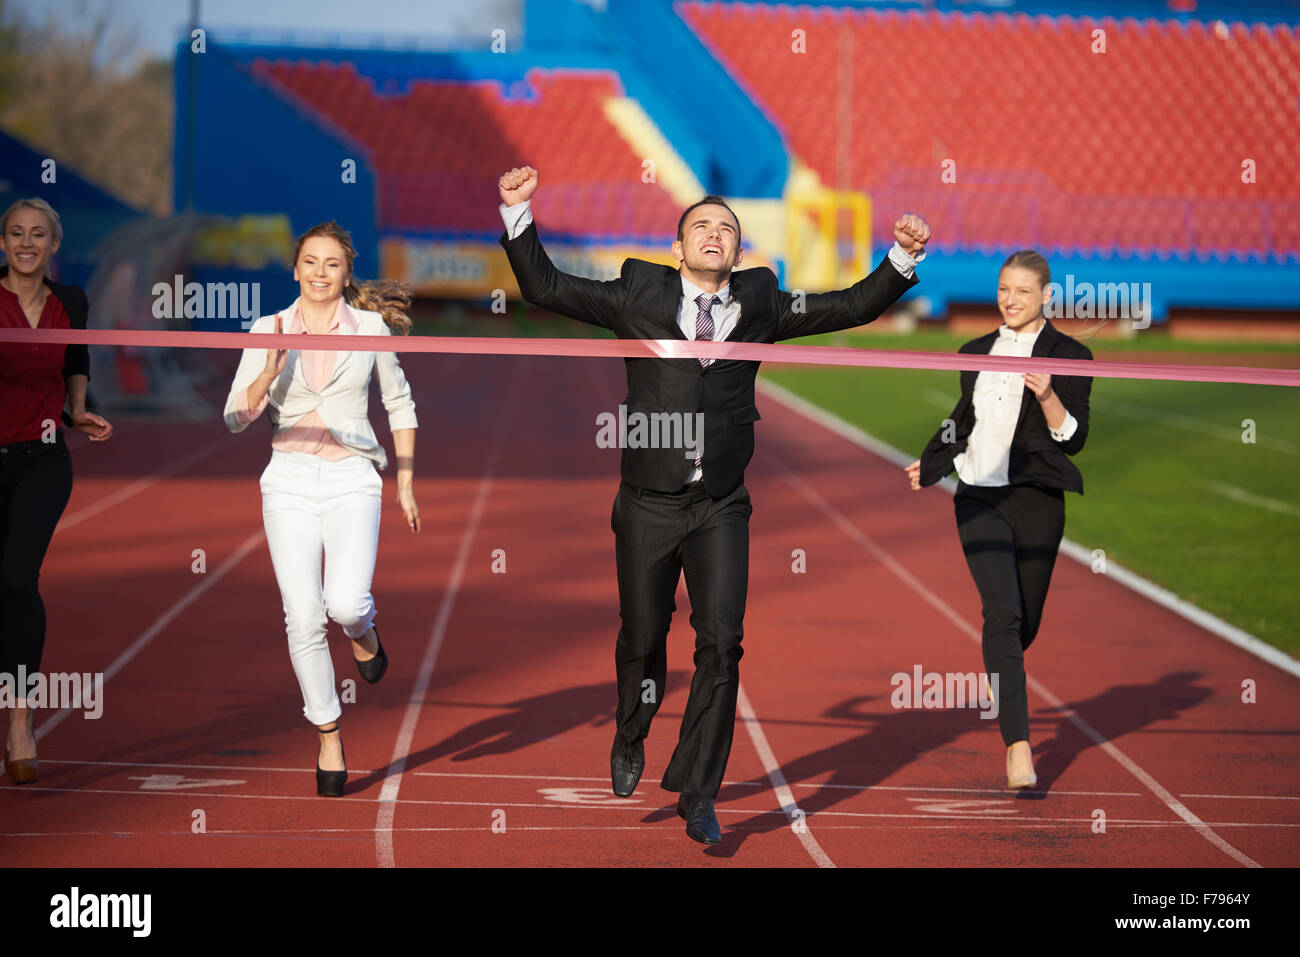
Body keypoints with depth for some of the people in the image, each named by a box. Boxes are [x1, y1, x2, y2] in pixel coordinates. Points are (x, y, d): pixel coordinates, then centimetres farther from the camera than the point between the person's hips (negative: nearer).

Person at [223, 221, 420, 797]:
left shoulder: (370, 326, 2)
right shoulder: (268, 331, 2)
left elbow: (400, 404, 13)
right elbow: (237, 417, -2)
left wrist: (407, 483, 11)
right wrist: (270, 371, -20)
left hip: (352, 481, -1)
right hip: (289, 483, 1)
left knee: (346, 603, -23)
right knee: (303, 620, -6)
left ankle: (363, 631, 16)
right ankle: (329, 740, 10)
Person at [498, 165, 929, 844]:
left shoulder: (760, 304, 5)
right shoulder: (637, 295, 1)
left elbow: (852, 308, 7)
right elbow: (545, 287, 2)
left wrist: (902, 258, -7)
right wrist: (518, 213, -8)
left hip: (722, 510, 1)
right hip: (648, 506, -1)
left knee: (721, 644, -8)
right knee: (642, 639, 10)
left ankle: (697, 793, 3)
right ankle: (630, 742, 41)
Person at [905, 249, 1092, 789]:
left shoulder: (1069, 356, 0)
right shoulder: (976, 352, 12)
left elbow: (1074, 439, -6)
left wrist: (1047, 395, -22)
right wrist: (931, 465, 36)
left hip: (1036, 500, -1)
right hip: (979, 498, 1)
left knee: (1025, 623, 7)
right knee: (1002, 612, -15)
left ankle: (1000, 677, 44)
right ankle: (1018, 745, -21)